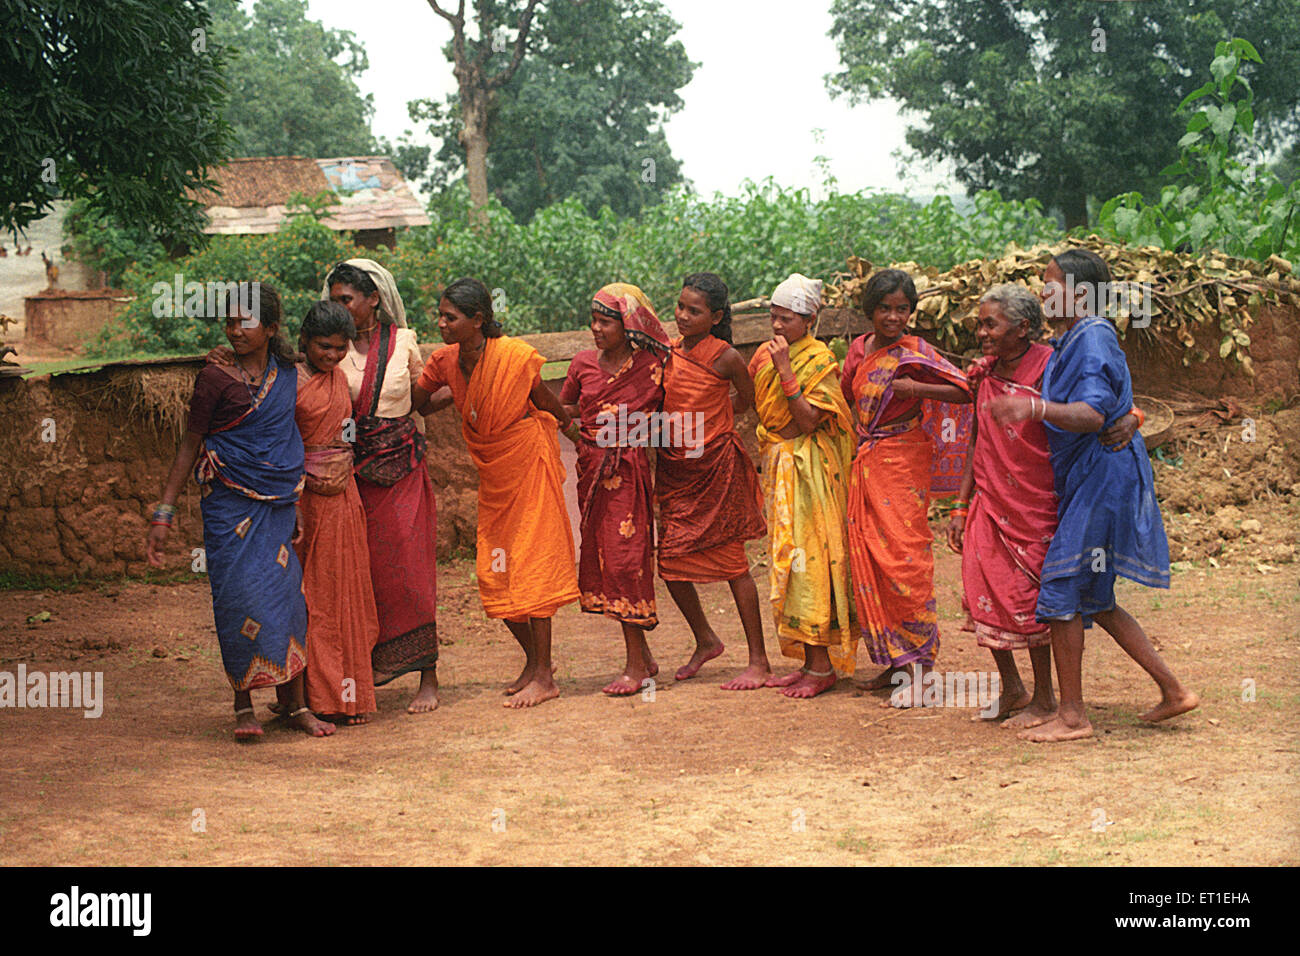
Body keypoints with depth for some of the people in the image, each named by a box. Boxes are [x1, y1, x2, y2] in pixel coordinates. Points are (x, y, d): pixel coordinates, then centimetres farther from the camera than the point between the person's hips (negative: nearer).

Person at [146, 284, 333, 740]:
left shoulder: (287, 374, 8)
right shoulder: (216, 379, -4)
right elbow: (190, 445, -1)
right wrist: (164, 513, -5)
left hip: (280, 503, 4)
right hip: (230, 503, -3)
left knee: (284, 593, 0)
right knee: (240, 597, -8)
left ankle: (294, 703, 8)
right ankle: (243, 705, 3)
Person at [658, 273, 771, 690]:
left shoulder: (725, 357, -10)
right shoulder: (668, 352, 5)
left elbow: (745, 399, 5)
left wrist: (702, 421, 7)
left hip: (716, 467, -5)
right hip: (674, 468, 5)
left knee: (731, 562, -2)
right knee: (670, 561, 5)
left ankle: (758, 661, 4)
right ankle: (704, 640, 29)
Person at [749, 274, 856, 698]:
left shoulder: (820, 361, -9)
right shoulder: (765, 355, 10)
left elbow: (808, 420, -19)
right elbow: (753, 405, 19)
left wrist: (786, 371, -20)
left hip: (809, 469, -7)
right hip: (777, 467, 7)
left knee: (809, 560, -10)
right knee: (788, 562, 8)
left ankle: (823, 666, -6)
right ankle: (808, 661, 13)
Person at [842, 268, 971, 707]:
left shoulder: (915, 352, -7)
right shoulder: (859, 349, 10)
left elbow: (964, 392, -13)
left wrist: (916, 389, -22)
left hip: (902, 460, -7)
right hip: (864, 464, 7)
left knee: (902, 556, -10)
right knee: (867, 560, 6)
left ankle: (916, 665, -6)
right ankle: (895, 660, 14)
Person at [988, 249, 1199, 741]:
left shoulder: (1093, 340, -16)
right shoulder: (1074, 341, 15)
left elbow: (1092, 415, -30)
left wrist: (1036, 407, -45)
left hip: (1100, 479, -10)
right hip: (1084, 480, 10)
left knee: (1060, 587, -8)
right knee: (1094, 599, 13)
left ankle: (1072, 715, -3)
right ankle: (1173, 690, 18)